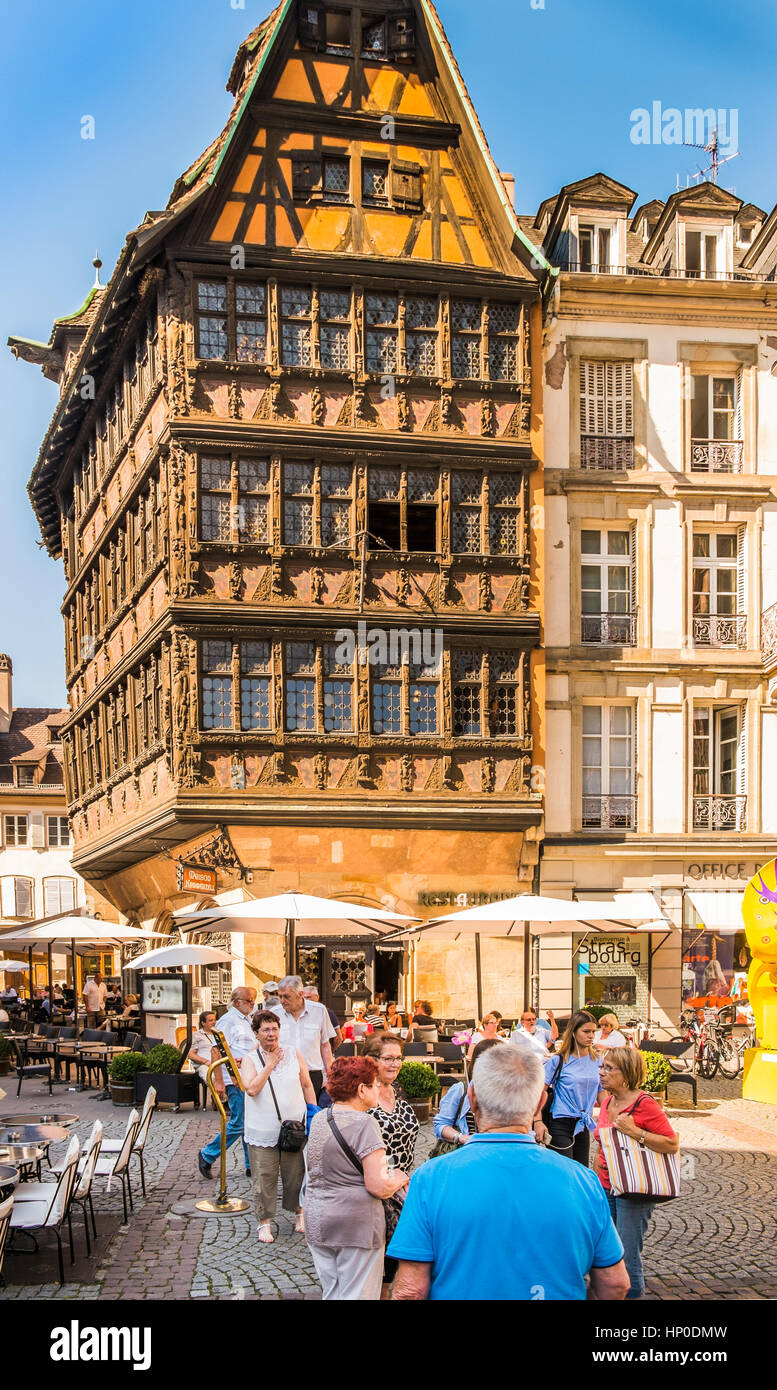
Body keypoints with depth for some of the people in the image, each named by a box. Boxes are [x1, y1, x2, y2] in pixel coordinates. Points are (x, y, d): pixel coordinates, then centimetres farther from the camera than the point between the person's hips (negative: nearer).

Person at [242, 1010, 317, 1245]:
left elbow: (307, 1086, 12)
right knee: (264, 1178, 1)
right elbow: (251, 1088, -17)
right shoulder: (250, 1060, -1)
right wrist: (270, 1065, -14)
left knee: (296, 1173, 10)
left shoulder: (294, 1054, 5)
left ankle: (300, 1212, 29)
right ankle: (264, 1222, 13)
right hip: (262, 1131, -2)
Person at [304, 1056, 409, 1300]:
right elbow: (378, 1187, -21)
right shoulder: (364, 1123, -16)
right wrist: (398, 1178, 1)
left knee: (332, 1294, 16)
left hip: (316, 1222, 7)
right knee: (356, 1295, 2)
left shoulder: (318, 1119, 8)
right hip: (356, 1224, -7)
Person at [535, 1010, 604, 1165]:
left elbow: (601, 1094, 15)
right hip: (561, 1124, -6)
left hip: (584, 1125, 6)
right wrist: (538, 1121, -19)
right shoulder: (558, 1060, -7)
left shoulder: (596, 1060, 8)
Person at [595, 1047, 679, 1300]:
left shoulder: (644, 1104, -15)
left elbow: (672, 1144, -18)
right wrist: (598, 1161, 12)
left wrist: (634, 1131, -23)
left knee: (627, 1258, -3)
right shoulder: (607, 1102, 10)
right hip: (605, 1188, 7)